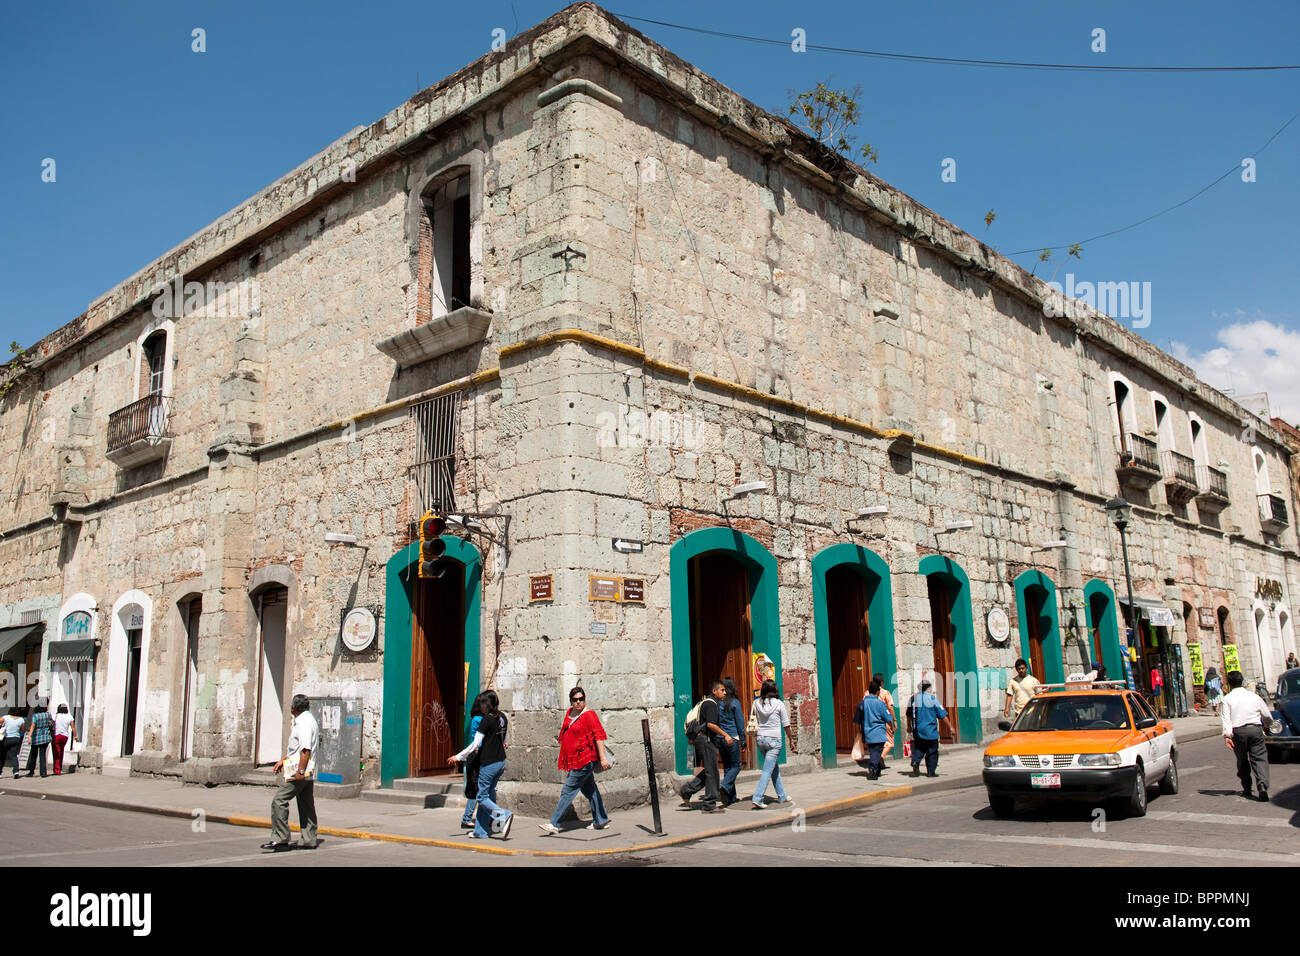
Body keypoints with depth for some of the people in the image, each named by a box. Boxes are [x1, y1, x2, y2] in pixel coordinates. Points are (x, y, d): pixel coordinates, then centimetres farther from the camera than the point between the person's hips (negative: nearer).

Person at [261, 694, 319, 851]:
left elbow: (306, 749, -23)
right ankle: (308, 840, 16)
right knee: (306, 806, 12)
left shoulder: (304, 722, -15)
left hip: (300, 773, -10)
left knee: (279, 801, -8)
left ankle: (280, 839, -8)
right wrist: (283, 760, 27)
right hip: (309, 773, 10)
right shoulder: (307, 720, 19)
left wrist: (300, 771, -24)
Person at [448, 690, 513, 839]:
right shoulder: (502, 718, 7)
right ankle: (481, 831, 16)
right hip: (501, 761, 8)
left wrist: (458, 757, -7)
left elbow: (475, 744, -14)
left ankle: (503, 816, -17)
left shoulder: (487, 719, -15)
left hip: (488, 763, -8)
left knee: (482, 796, 2)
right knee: (489, 794, 13)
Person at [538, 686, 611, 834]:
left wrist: (603, 757, -24)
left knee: (568, 791, -6)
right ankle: (601, 821, 26)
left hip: (585, 761, -8)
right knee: (589, 790, 15)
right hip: (574, 761, 8)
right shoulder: (570, 712, 11)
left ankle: (554, 824, -3)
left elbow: (598, 736, -18)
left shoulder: (589, 715, -13)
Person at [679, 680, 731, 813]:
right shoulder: (711, 704, -14)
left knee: (707, 771, 15)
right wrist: (725, 735, -20)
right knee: (712, 772, -4)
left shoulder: (705, 702, 18)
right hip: (706, 739, -10)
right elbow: (710, 724, -24)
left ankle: (687, 790, 14)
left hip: (700, 739, 10)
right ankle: (709, 804, 1)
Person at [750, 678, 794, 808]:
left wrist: (755, 738, 20)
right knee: (767, 770, -4)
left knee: (775, 768, 19)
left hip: (760, 738, 5)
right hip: (774, 739, -5)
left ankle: (782, 796, 27)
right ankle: (757, 798, -12)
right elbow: (786, 725, -1)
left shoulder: (757, 703, 2)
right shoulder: (779, 704, -7)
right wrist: (791, 740, 10)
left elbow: (754, 722, 8)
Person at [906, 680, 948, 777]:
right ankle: (931, 771, 9)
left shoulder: (913, 698, 0)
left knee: (918, 749, 13)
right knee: (932, 751, 8)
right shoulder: (932, 698, -8)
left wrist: (909, 726, 24)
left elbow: (909, 714, 9)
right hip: (931, 731, -3)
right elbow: (942, 715, -6)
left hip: (918, 730, 3)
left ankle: (915, 761, -12)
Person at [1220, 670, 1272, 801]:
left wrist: (1227, 735, -14)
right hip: (1255, 729, 1)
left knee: (1242, 760, 16)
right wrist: (1264, 726, 35)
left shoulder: (1227, 699, 1)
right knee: (1259, 759, -1)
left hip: (1238, 731, 0)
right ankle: (1263, 786, -21)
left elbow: (1225, 717, -10)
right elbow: (1267, 716, 15)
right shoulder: (1254, 696, 7)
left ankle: (1246, 788, 22)